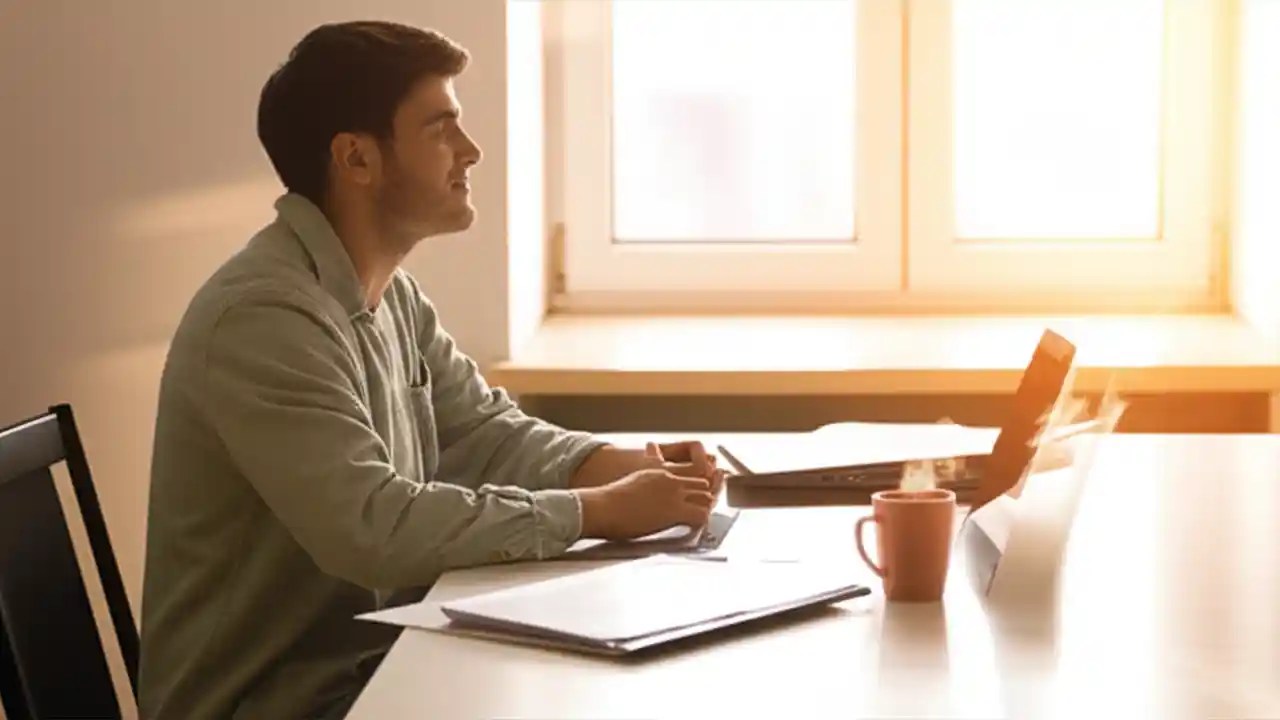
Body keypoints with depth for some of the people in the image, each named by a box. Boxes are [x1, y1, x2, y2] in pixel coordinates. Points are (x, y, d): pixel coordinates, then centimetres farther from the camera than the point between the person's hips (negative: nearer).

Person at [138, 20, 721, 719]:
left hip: (373, 660, 8)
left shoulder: (392, 294, 8)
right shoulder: (264, 318, -23)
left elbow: (485, 434, 11)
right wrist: (602, 511, -24)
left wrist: (635, 467, -7)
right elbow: (374, 529, -30)